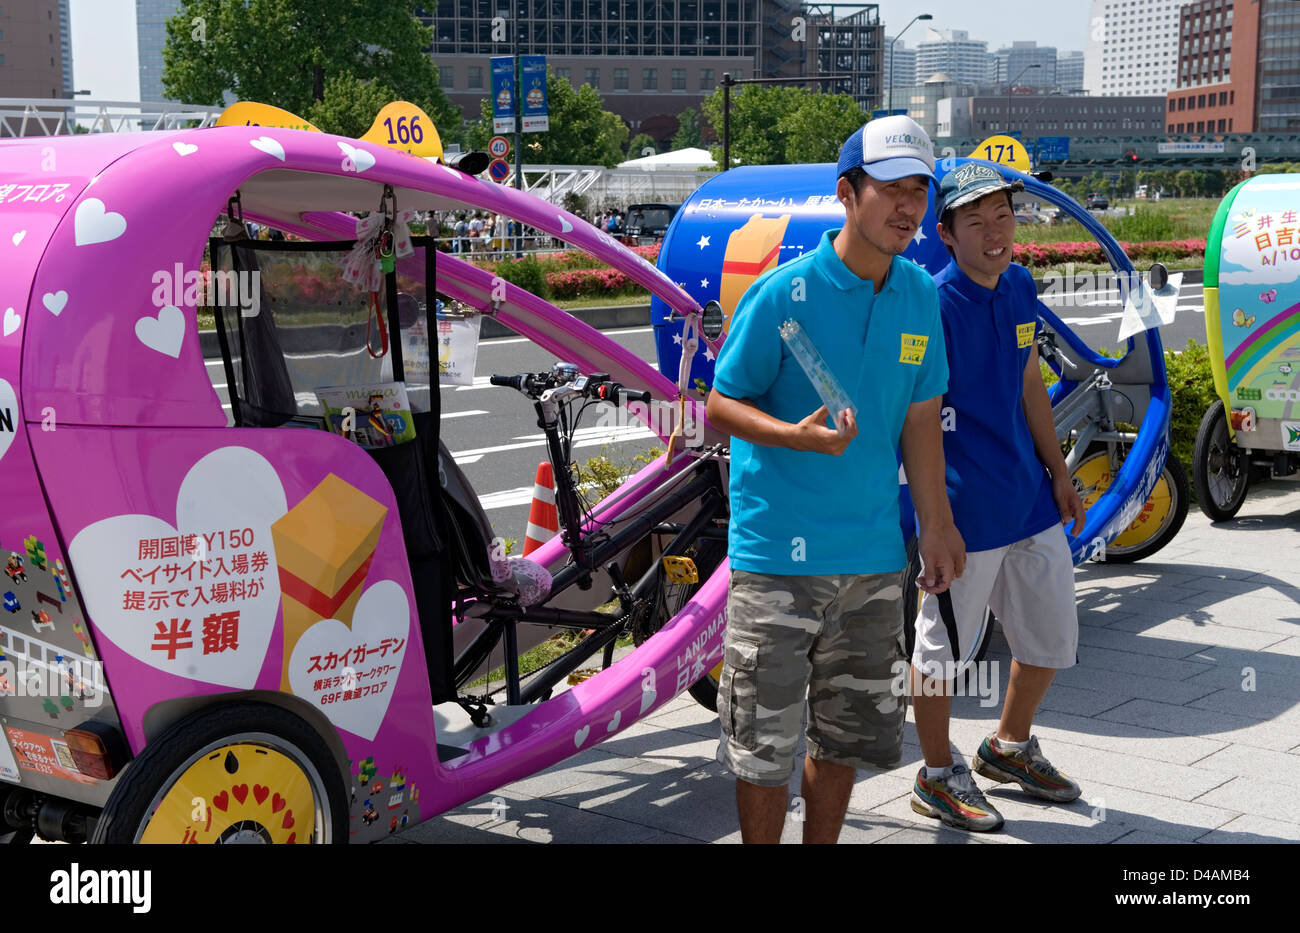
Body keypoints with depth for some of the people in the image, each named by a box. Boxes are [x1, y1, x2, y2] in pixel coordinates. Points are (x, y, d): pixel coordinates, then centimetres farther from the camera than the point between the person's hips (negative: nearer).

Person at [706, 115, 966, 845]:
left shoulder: (921, 294, 5)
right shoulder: (781, 293, -12)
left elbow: (921, 417, 12)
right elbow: (720, 406, -8)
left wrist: (937, 525, 13)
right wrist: (798, 435, -26)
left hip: (874, 556, 6)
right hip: (778, 551, -5)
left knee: (849, 732, 17)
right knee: (765, 739, 2)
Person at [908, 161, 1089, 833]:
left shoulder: (1020, 288, 6)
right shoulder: (932, 307, -17)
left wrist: (1058, 473, 18)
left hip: (1031, 500, 8)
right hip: (964, 510, -8)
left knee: (1053, 637, 19)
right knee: (945, 647, 6)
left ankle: (1010, 747, 41)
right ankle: (937, 778, 26)